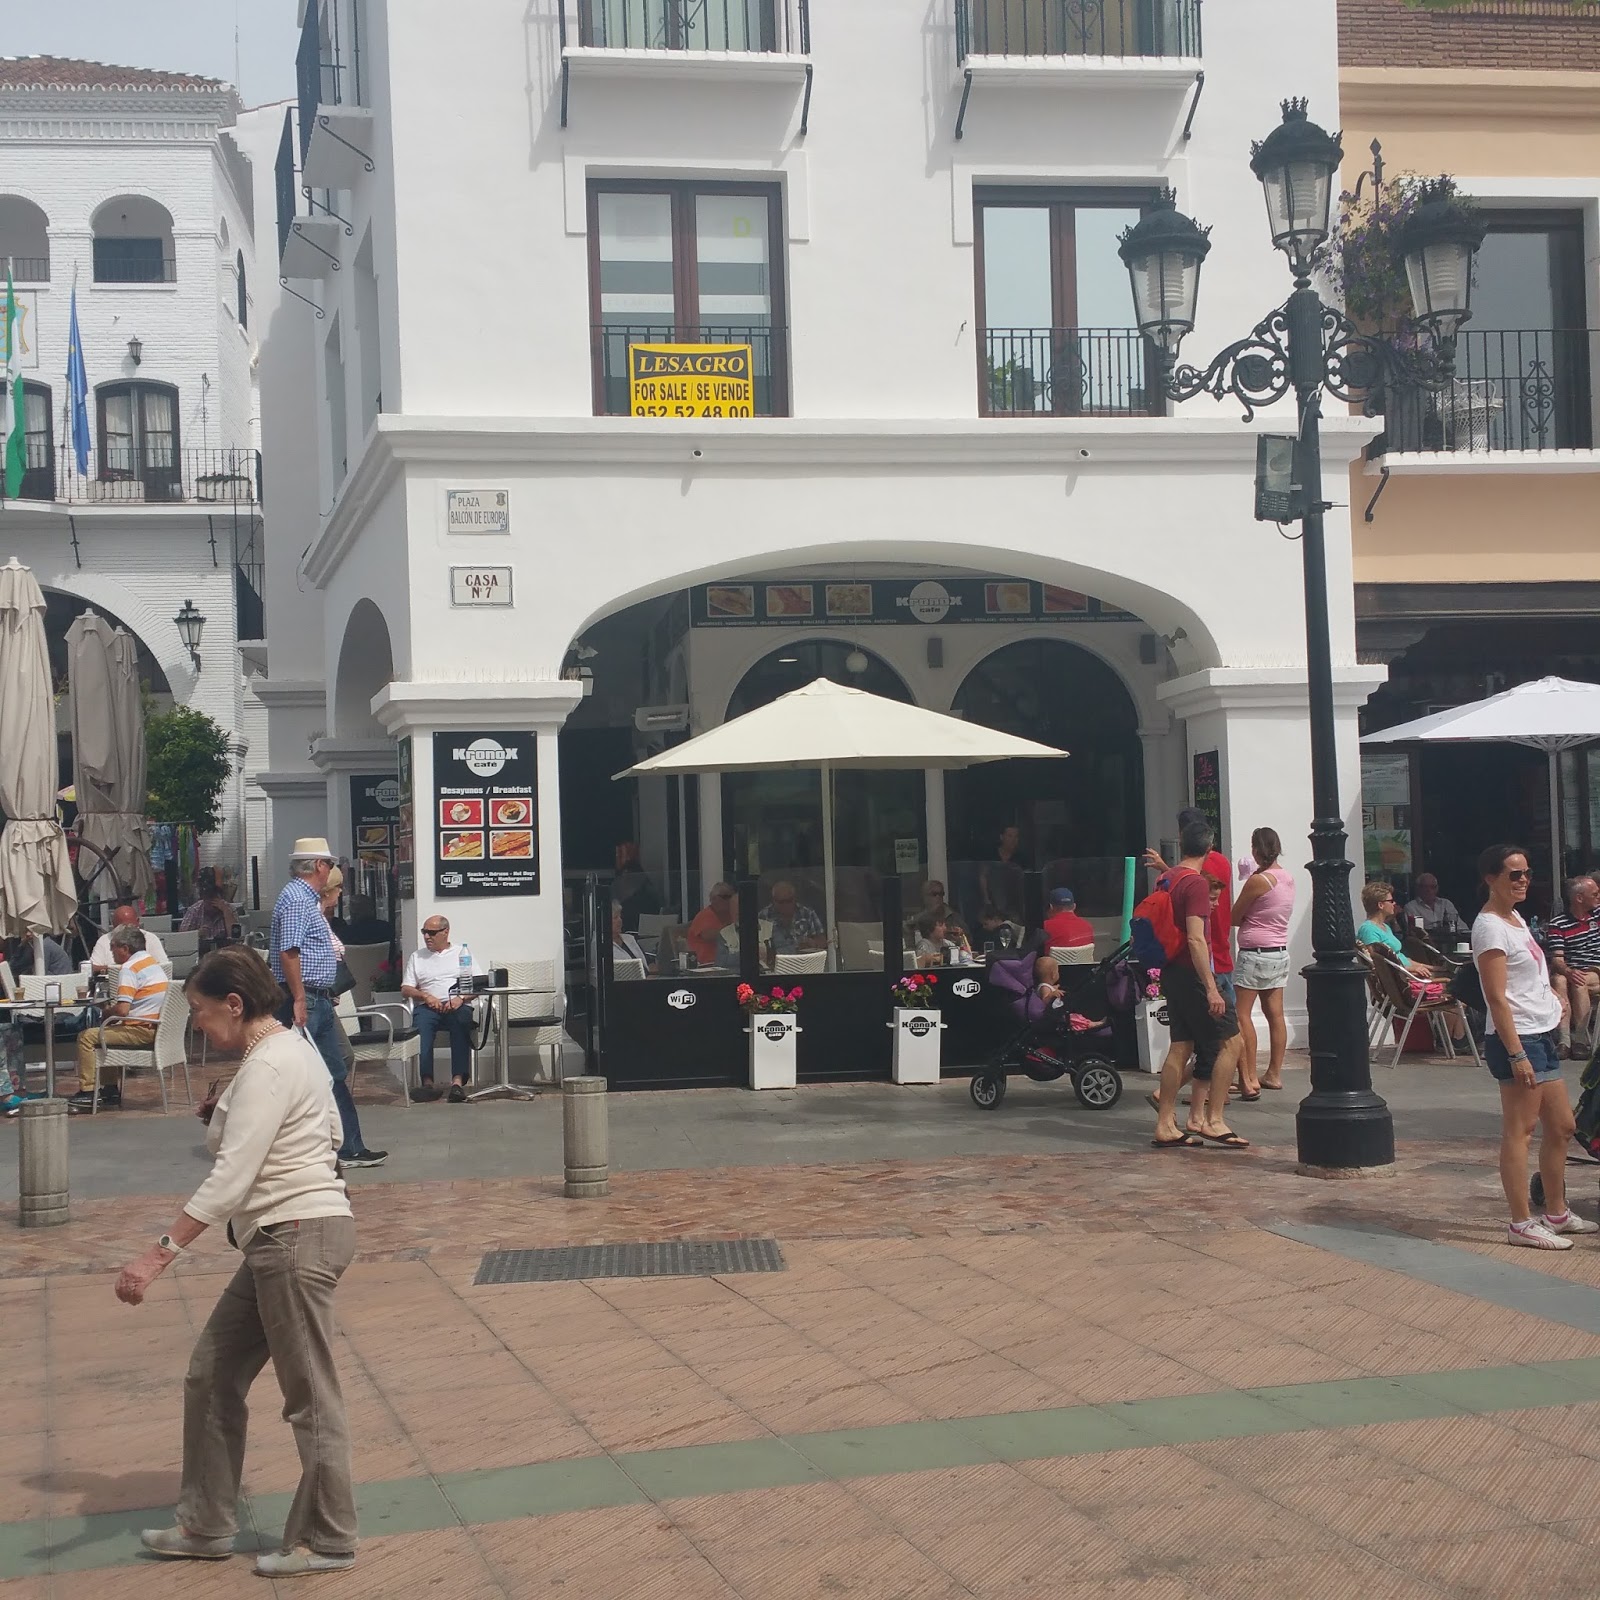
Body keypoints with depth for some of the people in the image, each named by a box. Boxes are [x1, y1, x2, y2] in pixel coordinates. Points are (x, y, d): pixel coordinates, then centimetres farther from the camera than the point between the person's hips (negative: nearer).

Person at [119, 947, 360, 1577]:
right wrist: (223, 1119, 10)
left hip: (298, 1237, -10)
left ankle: (328, 1541, 14)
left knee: (309, 1395, 2)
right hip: (282, 1240, 10)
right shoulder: (289, 1049, 11)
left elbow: (230, 1178, -25)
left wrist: (159, 1255, -27)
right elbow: (331, 1133, 18)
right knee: (212, 1376, 15)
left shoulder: (268, 1067, -18)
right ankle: (207, 1526, 25)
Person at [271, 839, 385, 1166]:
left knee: (336, 1076, 12)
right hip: (304, 998, -11)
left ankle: (350, 1149, 17)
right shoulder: (296, 899, -14)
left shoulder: (308, 898, 18)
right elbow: (288, 952, -23)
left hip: (319, 1001, 11)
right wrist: (299, 1000, -25)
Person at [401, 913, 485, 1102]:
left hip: (458, 1006, -1)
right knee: (421, 1023, -35)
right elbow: (405, 989, 15)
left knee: (461, 1020, -37)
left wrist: (461, 998, -10)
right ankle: (427, 1082, -43)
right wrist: (426, 996, -5)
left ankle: (458, 1080, -46)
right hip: (429, 1007, 1)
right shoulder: (416, 957, 24)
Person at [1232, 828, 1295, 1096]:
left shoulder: (1257, 880, -17)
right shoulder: (1288, 877, 6)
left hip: (1255, 953, -8)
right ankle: (1274, 1074, 17)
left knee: (1242, 1015, -5)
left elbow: (1234, 918, -8)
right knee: (1275, 1014, 11)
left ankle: (1249, 1080, -9)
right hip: (1280, 951, 8)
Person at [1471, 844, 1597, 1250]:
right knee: (1519, 1130, -6)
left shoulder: (1517, 920, 17)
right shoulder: (1490, 927, -14)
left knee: (1561, 1126, 15)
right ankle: (1521, 1224, -3)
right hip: (1517, 1038, -10)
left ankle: (1556, 1213, 26)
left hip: (1541, 1037, 10)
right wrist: (1516, 1053, -23)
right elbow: (1497, 997, -19)